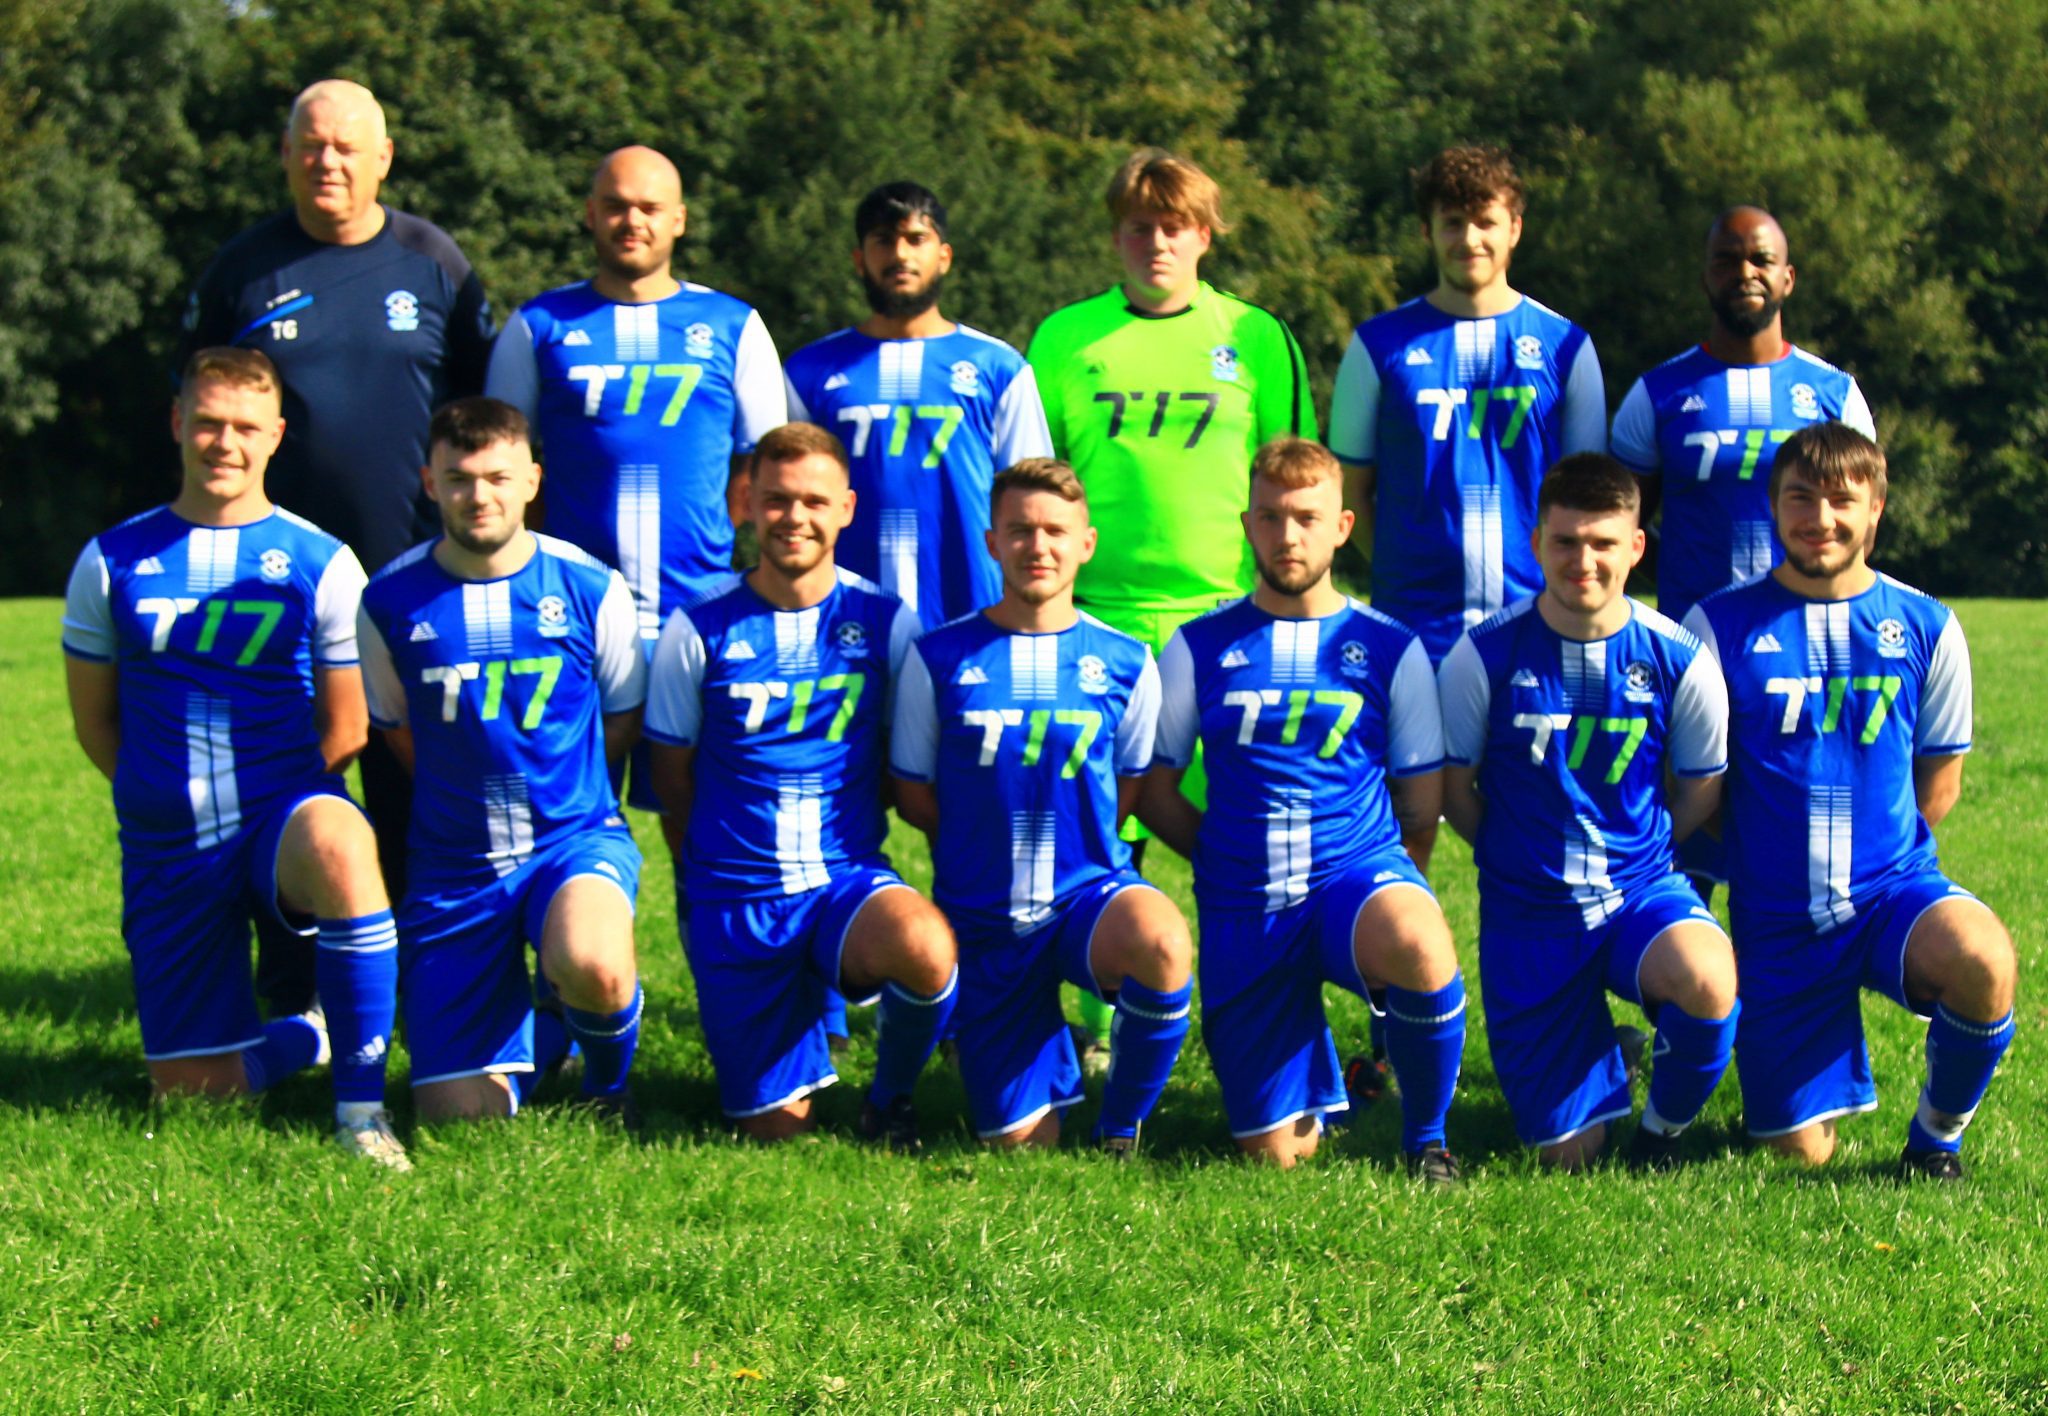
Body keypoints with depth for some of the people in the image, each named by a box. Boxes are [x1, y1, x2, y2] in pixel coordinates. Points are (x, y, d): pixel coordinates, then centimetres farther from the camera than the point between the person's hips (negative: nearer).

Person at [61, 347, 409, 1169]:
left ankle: (361, 1103, -27)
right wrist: (170, 796, 8)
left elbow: (346, 729, 3)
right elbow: (94, 721, 11)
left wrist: (274, 804, 1)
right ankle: (311, 1035, 35)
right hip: (169, 849, 3)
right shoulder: (114, 564, 3)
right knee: (189, 1092, -1)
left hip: (286, 818, -3)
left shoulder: (322, 565, -1)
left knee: (337, 843, -42)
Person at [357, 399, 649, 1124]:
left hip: (576, 838, -1)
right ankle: (536, 1026, 27)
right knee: (458, 1113, -9)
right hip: (454, 866, 2)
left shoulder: (589, 588, -4)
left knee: (592, 969, -37)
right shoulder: (391, 601, -1)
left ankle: (609, 1080, 0)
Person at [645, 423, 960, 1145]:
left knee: (925, 948, -36)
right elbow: (672, 773, 7)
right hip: (733, 897, 0)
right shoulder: (699, 628, -3)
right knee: (775, 1129, -2)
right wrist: (732, 854, 8)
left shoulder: (885, 622, -1)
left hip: (851, 879, 0)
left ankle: (890, 1098, -4)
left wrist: (841, 833, 1)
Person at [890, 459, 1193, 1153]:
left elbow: (1130, 790, 10)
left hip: (1091, 889, -1)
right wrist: (994, 845, 3)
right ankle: (1052, 1057, 38)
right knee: (1020, 1143, -1)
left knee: (1162, 945, -38)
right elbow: (914, 796, 5)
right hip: (984, 917, 1)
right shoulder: (939, 659, -3)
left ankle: (1121, 1125, -10)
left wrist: (1072, 842, 1)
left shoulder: (1124, 664, -1)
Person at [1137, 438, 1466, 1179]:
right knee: (1276, 1152, -2)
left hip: (1360, 875, -1)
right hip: (1245, 911, 2)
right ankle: (1313, 1066, 37)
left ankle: (1426, 1134, -12)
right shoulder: (1201, 648, 7)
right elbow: (1154, 790, 11)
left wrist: (1357, 862, 4)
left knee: (1420, 950, -40)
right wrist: (1228, 855, 7)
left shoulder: (1388, 649, 5)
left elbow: (1422, 804, 8)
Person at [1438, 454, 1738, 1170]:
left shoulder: (1678, 659, -8)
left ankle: (1665, 1125, -4)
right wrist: (1523, 857, 8)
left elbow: (1699, 792, 8)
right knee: (1566, 1154, -3)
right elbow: (1455, 789, 4)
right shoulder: (1484, 655, -10)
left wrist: (1631, 853, 7)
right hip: (1529, 917, 0)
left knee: (1706, 982, -37)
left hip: (1643, 893, 0)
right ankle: (1601, 1049, 34)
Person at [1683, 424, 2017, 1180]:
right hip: (1777, 916, 0)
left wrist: (1879, 854, 9)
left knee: (1983, 961, -35)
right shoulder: (1720, 626, -3)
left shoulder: (1926, 627, 1)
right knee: (1801, 1151, -3)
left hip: (1895, 889, 0)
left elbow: (1940, 778, 12)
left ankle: (1937, 1131, -5)